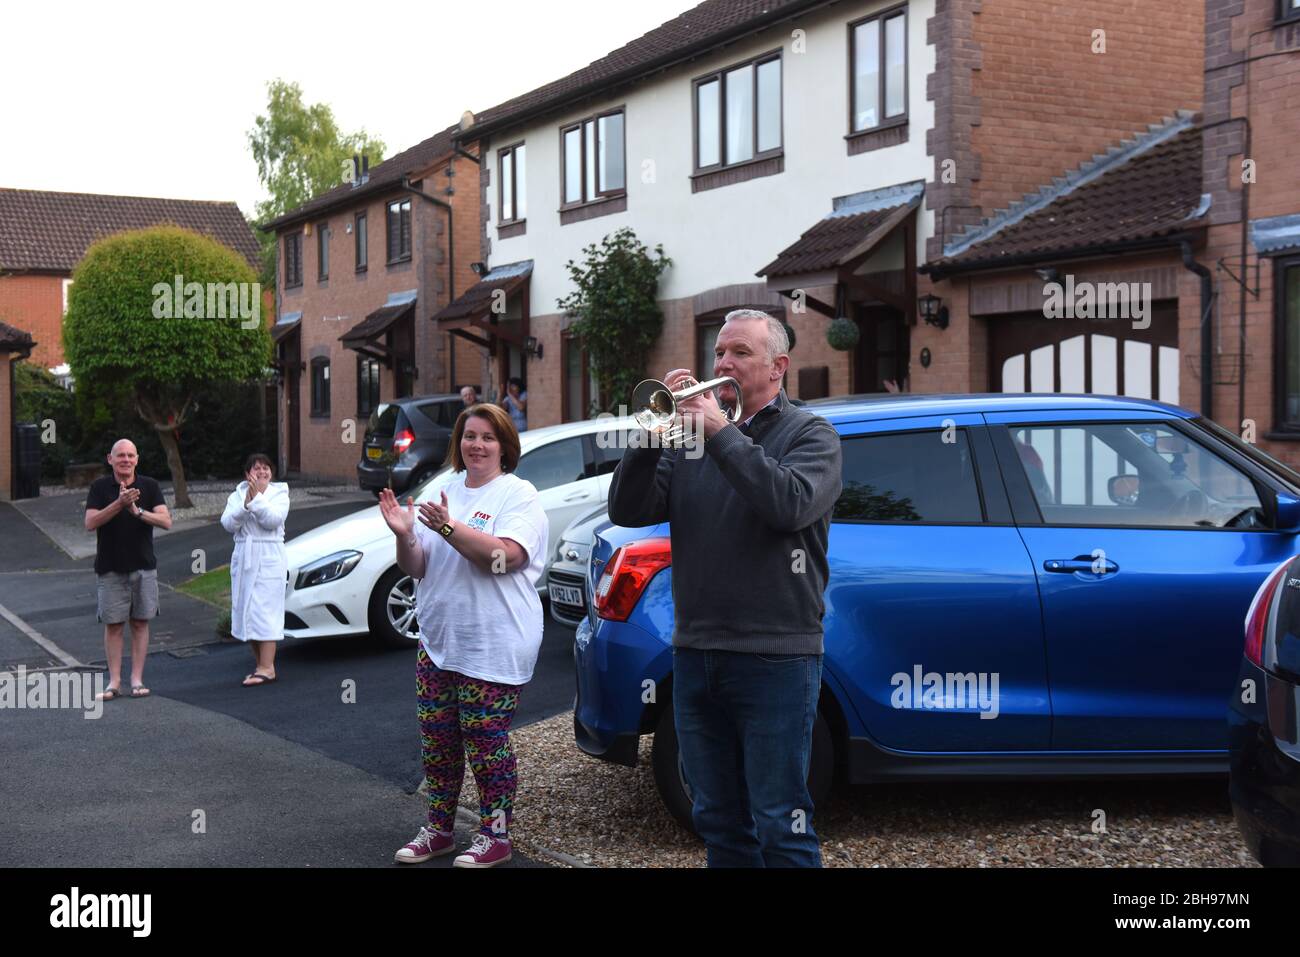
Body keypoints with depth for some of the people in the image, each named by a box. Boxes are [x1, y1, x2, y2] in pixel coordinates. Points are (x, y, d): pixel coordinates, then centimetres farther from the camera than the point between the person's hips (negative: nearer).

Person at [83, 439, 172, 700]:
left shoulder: (149, 486, 0)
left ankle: (137, 679, 8)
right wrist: (119, 504, -25)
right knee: (113, 625, 2)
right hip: (109, 568, -1)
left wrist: (137, 511, -24)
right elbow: (90, 523, -13)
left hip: (143, 567, 1)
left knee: (140, 622, 3)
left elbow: (166, 521, -9)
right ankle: (114, 681, 8)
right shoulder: (99, 487, -1)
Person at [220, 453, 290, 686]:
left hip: (269, 561, -4)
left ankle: (267, 668, -11)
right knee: (247, 612, 6)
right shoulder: (237, 496, 10)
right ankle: (260, 663, 16)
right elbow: (228, 523, -6)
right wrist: (246, 504, -19)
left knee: (265, 613, -10)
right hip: (244, 560, 4)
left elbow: (273, 519, -15)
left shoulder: (279, 494, 2)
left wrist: (256, 499, -21)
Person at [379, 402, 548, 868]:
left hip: (493, 649, -6)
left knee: (486, 742, -1)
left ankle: (495, 836, 12)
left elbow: (504, 556, -24)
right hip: (438, 642, 7)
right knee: (437, 742, 12)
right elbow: (417, 568, 10)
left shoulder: (518, 495, -7)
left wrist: (448, 528, -31)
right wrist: (404, 535, -11)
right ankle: (438, 831, 25)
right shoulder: (445, 490, 12)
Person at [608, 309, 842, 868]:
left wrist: (721, 432, -18)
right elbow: (627, 510, 3)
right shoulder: (691, 429, 13)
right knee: (719, 822, 14)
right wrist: (652, 431, -11)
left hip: (775, 659, -5)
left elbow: (791, 504, -20)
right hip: (695, 654, 5)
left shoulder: (808, 434, 0)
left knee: (780, 828, -3)